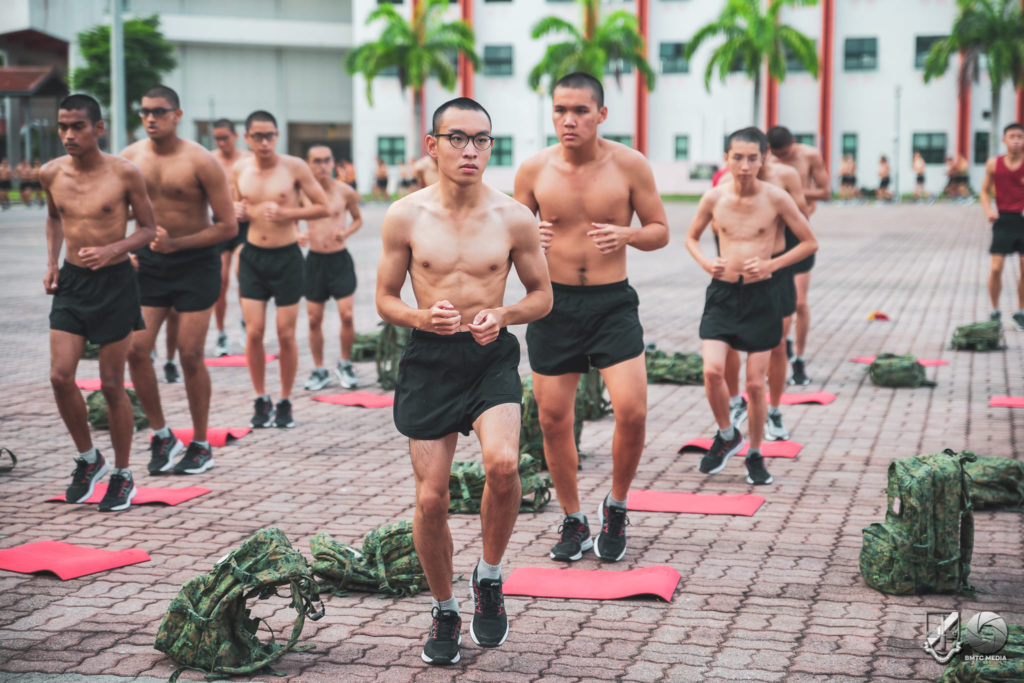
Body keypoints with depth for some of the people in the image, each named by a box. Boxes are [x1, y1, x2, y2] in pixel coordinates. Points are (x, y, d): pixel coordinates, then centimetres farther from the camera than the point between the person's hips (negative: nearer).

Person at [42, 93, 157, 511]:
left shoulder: (124, 174, -11)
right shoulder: (51, 173, 1)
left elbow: (148, 228, -2)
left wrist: (111, 250, -19)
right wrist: (51, 263, 9)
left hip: (114, 282, -4)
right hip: (70, 282, 4)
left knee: (112, 385, 2)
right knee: (60, 376, -5)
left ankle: (122, 476, 17)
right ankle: (88, 460, 19)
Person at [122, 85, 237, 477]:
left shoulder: (200, 162, -12)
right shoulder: (130, 158, 0)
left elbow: (228, 226, -12)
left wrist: (176, 244, -19)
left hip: (195, 264, -4)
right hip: (149, 263, 4)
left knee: (190, 355, -2)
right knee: (136, 349, -6)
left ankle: (200, 445, 13)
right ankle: (161, 436, 12)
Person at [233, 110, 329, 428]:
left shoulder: (294, 167, -7)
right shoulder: (239, 170, 3)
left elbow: (323, 207, -6)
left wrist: (286, 213, -19)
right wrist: (236, 212, -5)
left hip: (286, 257, -2)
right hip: (252, 256, 2)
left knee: (286, 334, 1)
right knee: (253, 332, -3)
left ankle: (285, 403, 16)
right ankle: (261, 400, 13)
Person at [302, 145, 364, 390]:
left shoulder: (345, 192, -3)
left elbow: (358, 219, 12)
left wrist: (347, 232, -8)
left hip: (340, 259, -1)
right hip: (315, 260, 1)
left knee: (346, 315, -10)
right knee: (314, 319, 4)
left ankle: (345, 364, 11)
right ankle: (319, 370, 18)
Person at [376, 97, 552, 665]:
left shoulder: (514, 219, -2)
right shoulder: (404, 217, -2)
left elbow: (542, 295, 8)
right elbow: (385, 300, 6)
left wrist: (503, 314, -13)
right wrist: (421, 317, -16)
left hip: (491, 358, 0)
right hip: (428, 361, 1)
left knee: (502, 464, -26)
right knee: (430, 498, 0)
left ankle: (489, 577, 2)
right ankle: (444, 611, 24)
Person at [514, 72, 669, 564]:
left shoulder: (629, 165, -5)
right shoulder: (534, 169, -1)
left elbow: (660, 231, 3)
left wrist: (628, 235, -19)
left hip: (612, 302, -1)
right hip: (554, 303, 2)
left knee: (632, 411, -13)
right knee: (553, 419, 4)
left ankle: (615, 507, 13)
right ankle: (573, 522, 23)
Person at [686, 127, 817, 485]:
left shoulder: (776, 199, -8)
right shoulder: (714, 198, -2)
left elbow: (810, 243, 1)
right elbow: (691, 237, 15)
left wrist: (771, 265, -12)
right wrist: (706, 263, -6)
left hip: (760, 295, -1)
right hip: (722, 292, 2)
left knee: (756, 382, 2)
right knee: (712, 370, -14)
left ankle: (755, 455, 22)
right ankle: (727, 435, 13)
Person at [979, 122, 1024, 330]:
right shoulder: (994, 164, -1)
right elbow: (985, 191, 9)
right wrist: (988, 210, -7)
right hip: (1004, 219, 0)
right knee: (996, 268, -5)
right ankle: (995, 311, 13)